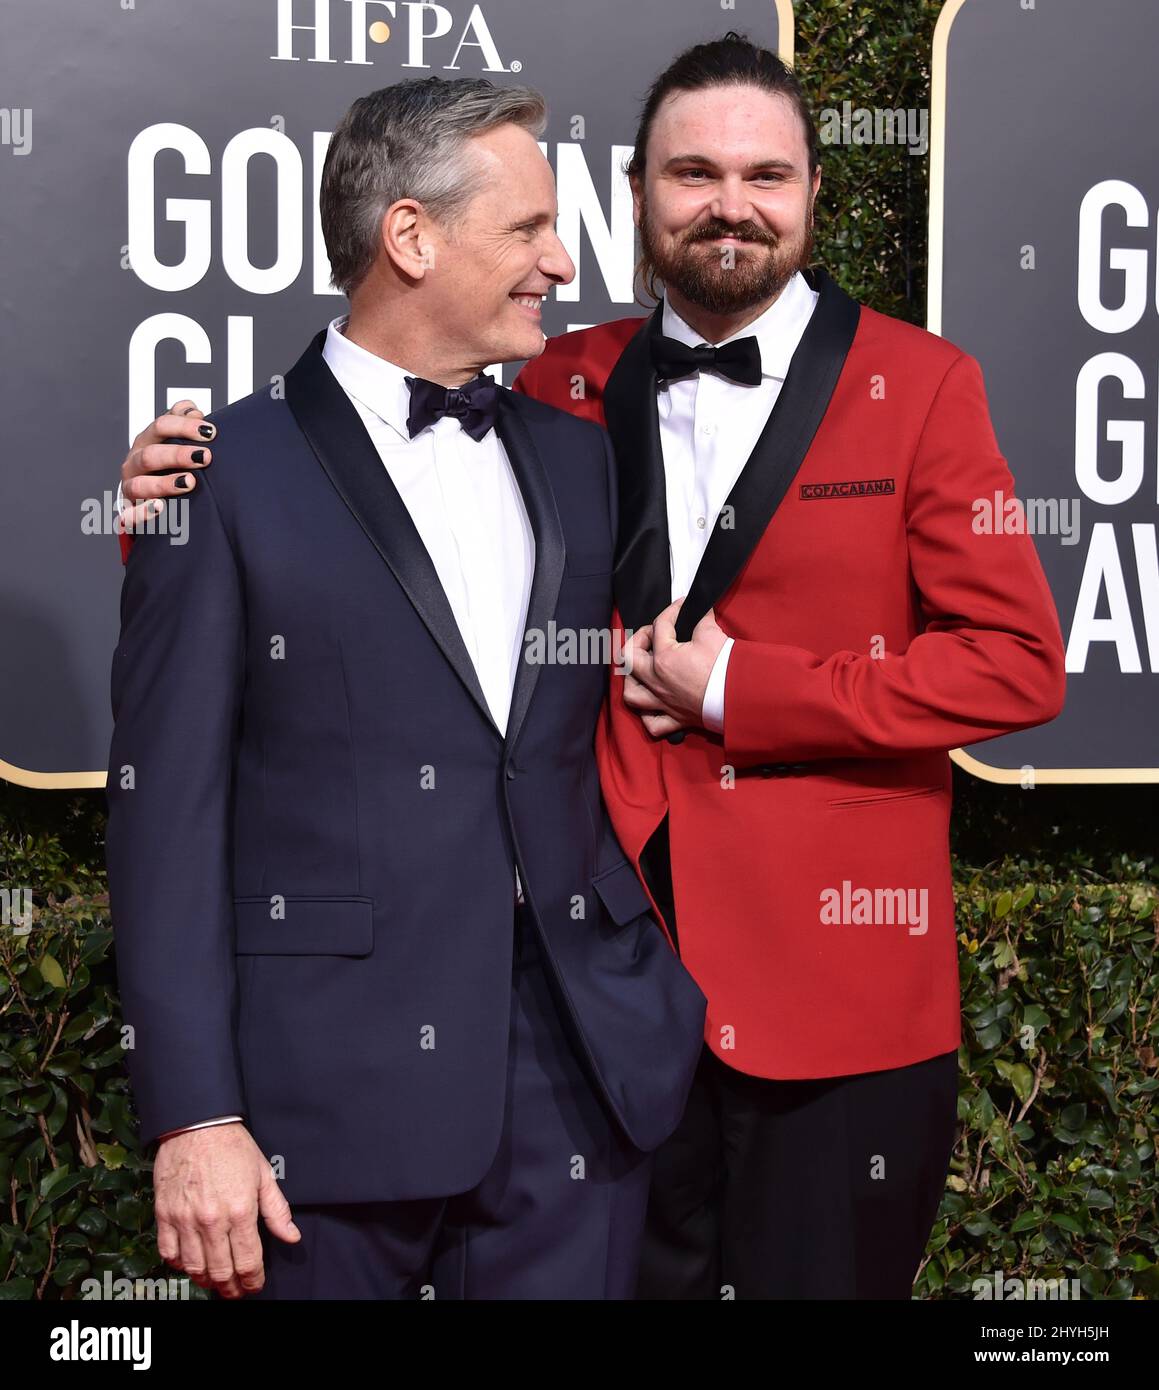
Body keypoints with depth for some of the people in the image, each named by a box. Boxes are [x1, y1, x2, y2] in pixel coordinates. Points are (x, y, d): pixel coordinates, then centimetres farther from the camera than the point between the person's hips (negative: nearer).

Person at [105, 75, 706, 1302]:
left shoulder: (576, 458, 13)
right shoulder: (227, 475, -3)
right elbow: (167, 808, -6)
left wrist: (666, 996, 6)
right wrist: (194, 1117, -12)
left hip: (576, 1075, 5)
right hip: (330, 1096, -4)